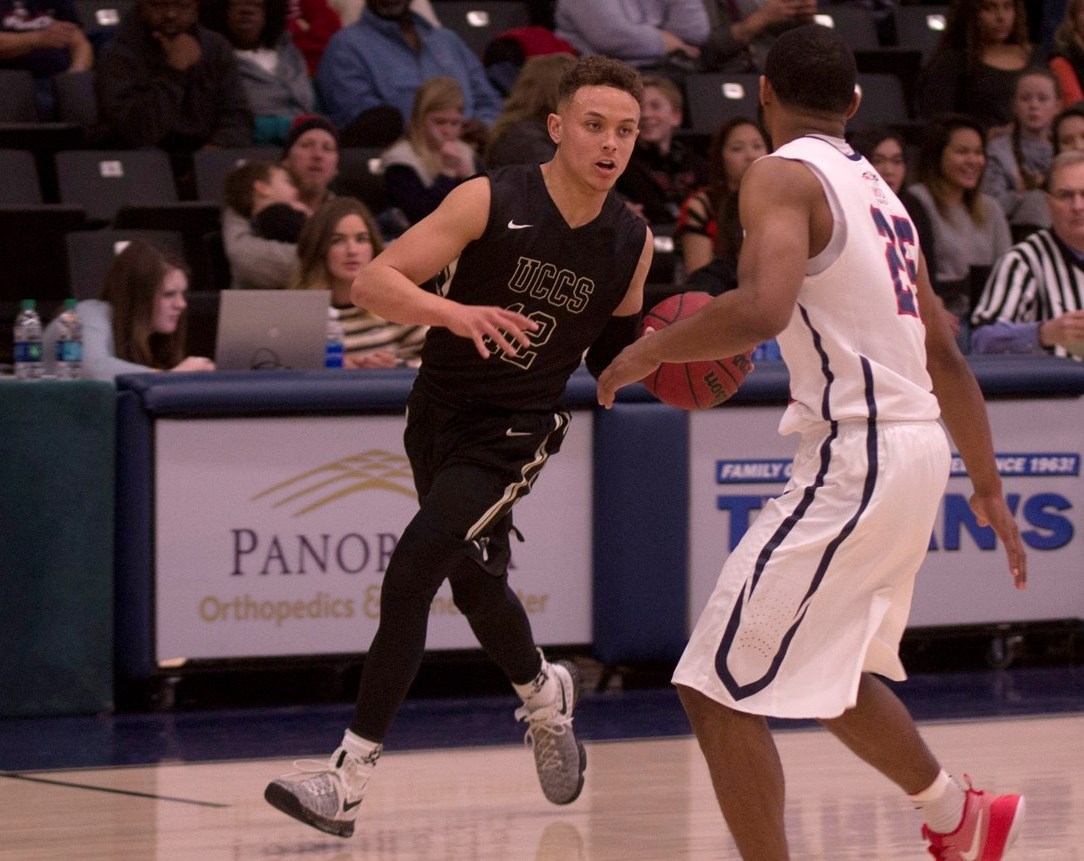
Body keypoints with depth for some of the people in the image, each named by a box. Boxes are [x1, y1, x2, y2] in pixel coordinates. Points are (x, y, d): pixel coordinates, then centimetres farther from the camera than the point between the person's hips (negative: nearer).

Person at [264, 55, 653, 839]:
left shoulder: (632, 243, -6)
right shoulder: (491, 202, -15)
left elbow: (611, 354, 9)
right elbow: (373, 282, -19)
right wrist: (454, 312, -37)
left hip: (517, 430, -2)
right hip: (440, 412, 2)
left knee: (411, 574, -19)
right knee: (475, 582, 19)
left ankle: (348, 780, -17)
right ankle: (544, 698, 52)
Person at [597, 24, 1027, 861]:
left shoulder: (783, 175, -8)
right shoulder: (877, 190, 18)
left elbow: (764, 308, -28)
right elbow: (947, 358, 22)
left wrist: (652, 351, -13)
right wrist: (988, 487, 29)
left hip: (855, 458, -9)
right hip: (919, 446, 9)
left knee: (721, 689, -6)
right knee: (825, 670, 29)